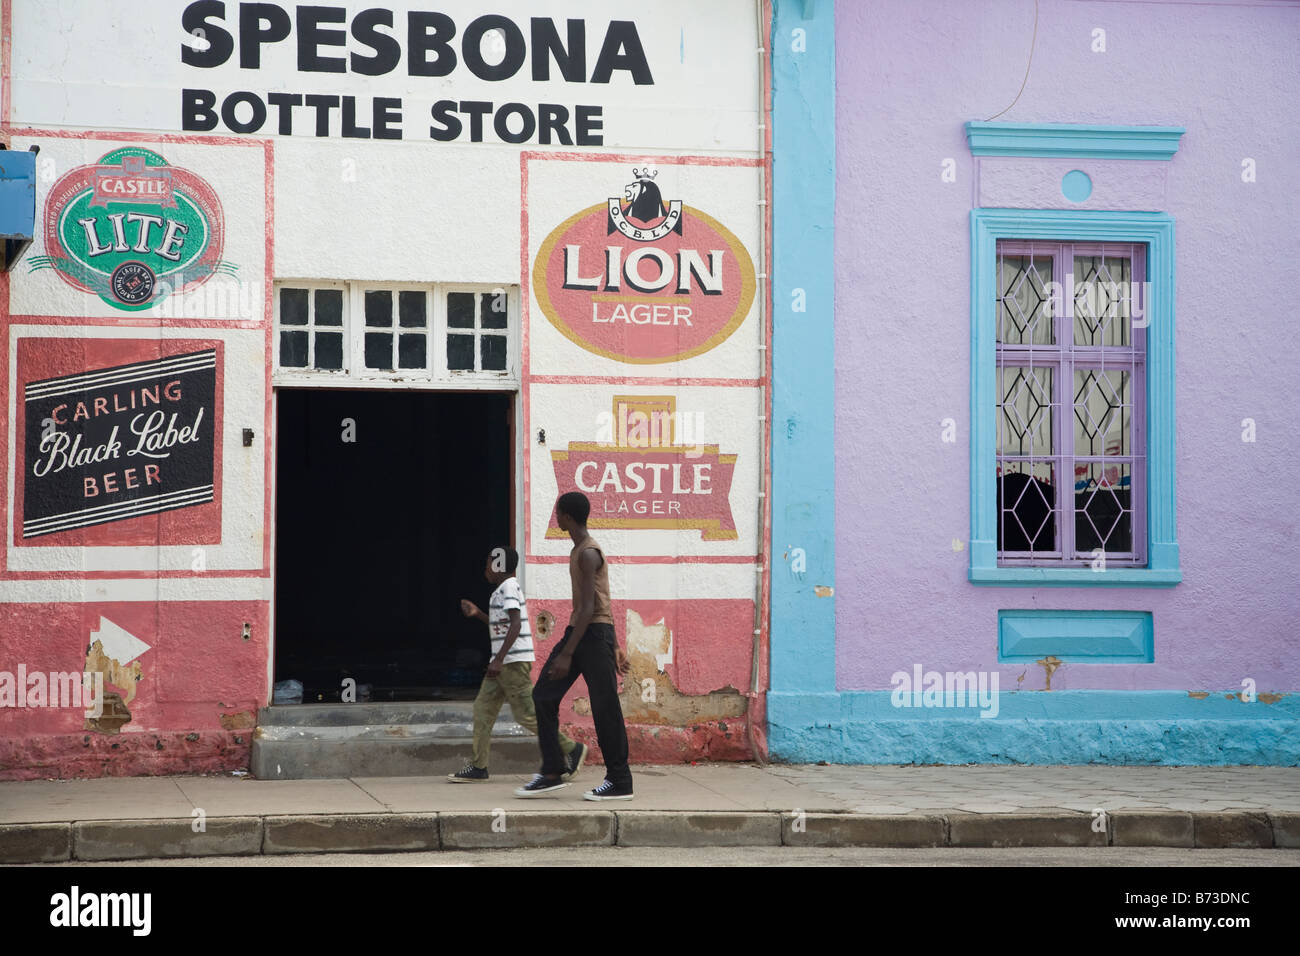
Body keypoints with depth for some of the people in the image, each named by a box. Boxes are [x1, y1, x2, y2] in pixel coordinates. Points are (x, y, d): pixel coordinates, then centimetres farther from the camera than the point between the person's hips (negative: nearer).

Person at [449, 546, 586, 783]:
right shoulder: (503, 590, 19)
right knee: (483, 708, 7)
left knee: (526, 714, -9)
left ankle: (571, 749, -2)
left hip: (514, 660, -10)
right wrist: (477, 613, 20)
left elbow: (516, 624, -22)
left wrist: (499, 659, -26)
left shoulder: (508, 588, -12)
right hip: (503, 663, 10)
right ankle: (478, 766, 8)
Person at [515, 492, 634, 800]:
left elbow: (589, 608, -20)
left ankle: (620, 782, 0)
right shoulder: (581, 551, 17)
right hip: (577, 630, 10)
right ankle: (552, 772, 7)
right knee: (544, 696, 5)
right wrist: (616, 647, 23)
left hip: (594, 634, -10)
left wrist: (567, 654, -23)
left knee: (604, 707, -6)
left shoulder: (588, 554, -14)